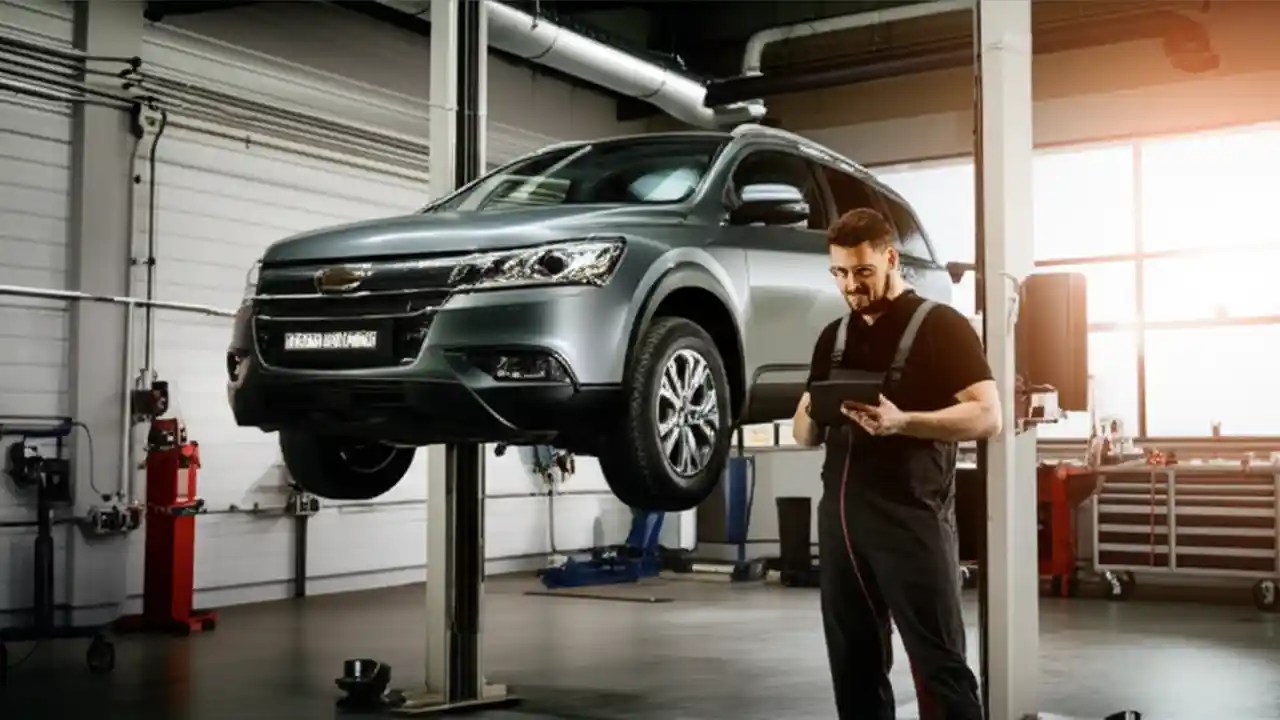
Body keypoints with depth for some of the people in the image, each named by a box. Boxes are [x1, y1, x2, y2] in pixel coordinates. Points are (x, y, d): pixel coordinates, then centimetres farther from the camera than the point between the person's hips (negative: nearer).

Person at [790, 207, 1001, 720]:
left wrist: (901, 421, -24)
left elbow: (987, 417, -10)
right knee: (854, 667, 10)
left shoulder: (941, 326, -1)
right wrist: (811, 414, -5)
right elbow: (806, 433, 20)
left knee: (939, 666, -6)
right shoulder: (833, 337, 17)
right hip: (839, 519, 6)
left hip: (913, 519, -6)